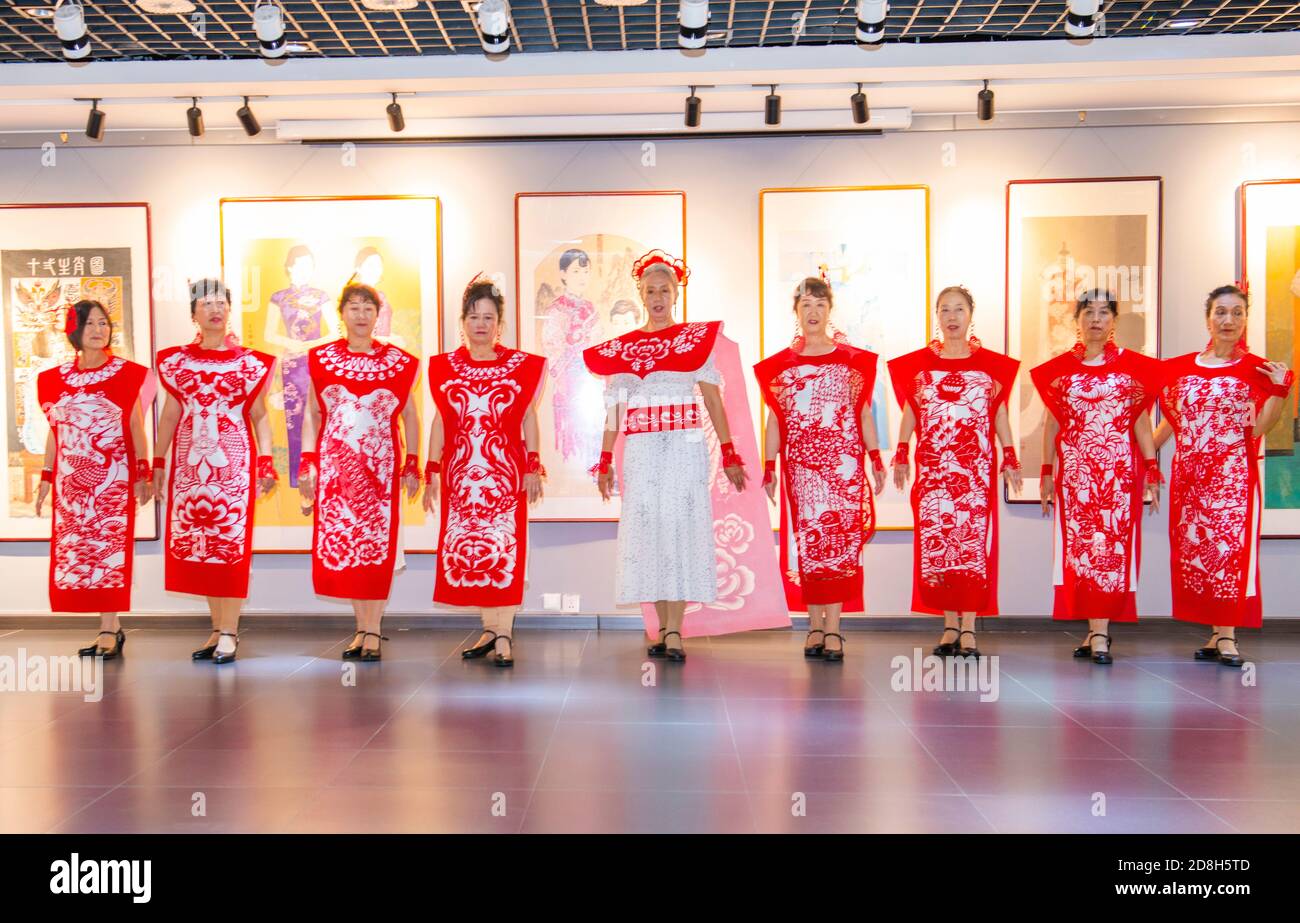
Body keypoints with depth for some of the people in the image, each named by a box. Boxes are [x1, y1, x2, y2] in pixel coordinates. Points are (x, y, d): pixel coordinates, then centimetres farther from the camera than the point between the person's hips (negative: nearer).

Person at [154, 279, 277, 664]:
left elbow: (259, 416, 4)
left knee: (230, 542, -4)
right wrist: (158, 464, 9)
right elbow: (169, 415, 12)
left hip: (234, 461, -3)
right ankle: (218, 629, 15)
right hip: (190, 462, 3)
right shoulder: (176, 361, 9)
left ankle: (229, 633, 3)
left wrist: (266, 462, -5)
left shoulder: (250, 362, 2)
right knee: (195, 543, 4)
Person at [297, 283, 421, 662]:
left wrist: (412, 466, 3)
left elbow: (409, 416, 8)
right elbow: (312, 415, 9)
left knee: (377, 543, -3)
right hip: (334, 464, 2)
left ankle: (372, 631, 3)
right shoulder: (322, 358, 8)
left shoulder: (397, 361, 5)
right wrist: (306, 465, 2)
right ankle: (363, 628, 13)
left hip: (381, 464, -2)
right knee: (338, 544, 2)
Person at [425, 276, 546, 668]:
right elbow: (440, 420, 11)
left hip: (505, 470, -2)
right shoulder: (445, 367, 10)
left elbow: (529, 418, 6)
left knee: (503, 548, -6)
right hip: (460, 471, 3)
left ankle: (502, 634, -1)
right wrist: (432, 471, 7)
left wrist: (533, 467, -1)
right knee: (465, 549, 4)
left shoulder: (521, 366, 5)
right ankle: (491, 629, 16)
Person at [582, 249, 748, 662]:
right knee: (648, 534, 2)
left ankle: (674, 632, -4)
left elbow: (713, 400, 1)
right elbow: (614, 407, 12)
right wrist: (605, 462, 8)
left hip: (684, 447, -2)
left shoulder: (696, 338, 4)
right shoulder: (620, 347, 10)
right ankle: (664, 629, 11)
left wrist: (729, 454, -5)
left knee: (680, 531, -6)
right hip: (640, 450, 3)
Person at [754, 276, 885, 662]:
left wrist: (876, 461, 6)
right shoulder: (780, 365, 8)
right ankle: (815, 625, 8)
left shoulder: (853, 361, 8)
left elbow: (864, 415, 11)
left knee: (840, 540, -6)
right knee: (807, 541, 0)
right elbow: (774, 421, 8)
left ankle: (833, 628, -2)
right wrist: (768, 469, 4)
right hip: (800, 466, 0)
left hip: (844, 463, 0)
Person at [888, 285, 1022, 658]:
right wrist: (901, 456, 3)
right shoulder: (918, 364, 8)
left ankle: (969, 627, 2)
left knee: (974, 543, -4)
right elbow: (909, 413, 10)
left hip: (976, 470, -1)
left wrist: (1009, 459, 5)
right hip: (932, 469, 1)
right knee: (935, 544, -1)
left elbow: (1000, 415, 10)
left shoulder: (991, 364, 7)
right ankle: (950, 625, 9)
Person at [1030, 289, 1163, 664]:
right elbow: (1052, 423, 10)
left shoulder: (1134, 366, 6)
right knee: (1079, 545, 0)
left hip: (1119, 470, -1)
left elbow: (1141, 421, 7)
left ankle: (1100, 632, -4)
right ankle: (1097, 630, 9)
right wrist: (1046, 473, 6)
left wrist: (1152, 469, 2)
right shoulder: (1059, 368, 8)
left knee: (1112, 544, -5)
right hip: (1073, 470, 1)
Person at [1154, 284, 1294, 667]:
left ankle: (1227, 636, -5)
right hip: (1188, 473, 3)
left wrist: (1280, 390, -14)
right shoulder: (1180, 368, 10)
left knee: (1230, 546, -9)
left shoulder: (1256, 370, 3)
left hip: (1233, 473, -3)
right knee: (1194, 548, 2)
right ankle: (1215, 633, 10)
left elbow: (1258, 429, -4)